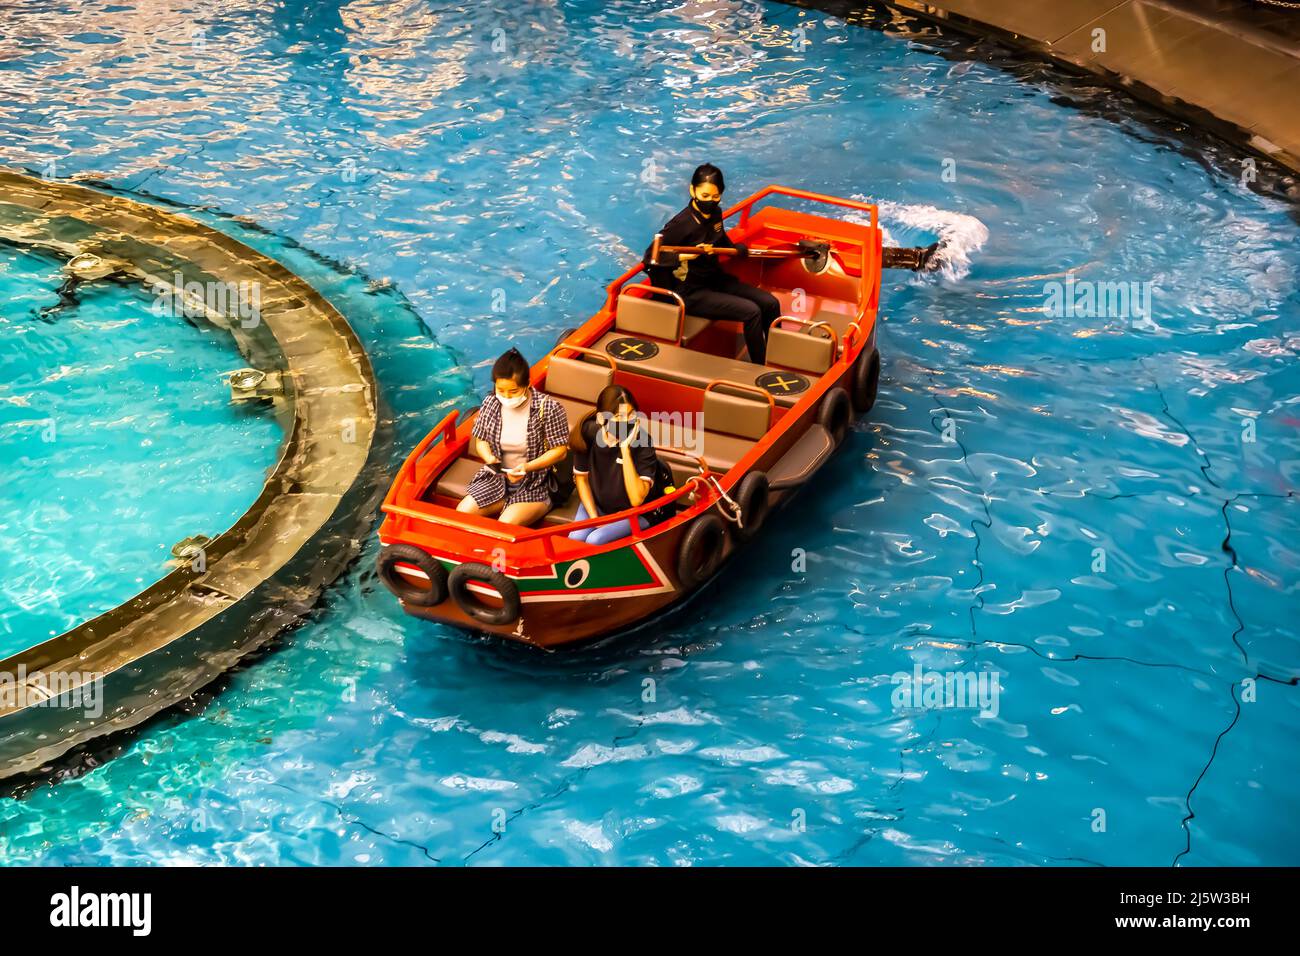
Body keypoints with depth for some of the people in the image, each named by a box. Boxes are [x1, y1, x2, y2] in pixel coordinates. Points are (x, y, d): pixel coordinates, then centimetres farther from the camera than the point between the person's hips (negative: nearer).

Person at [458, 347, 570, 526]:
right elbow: (481, 440, 11)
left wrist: (527, 467, -23)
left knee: (506, 525, -29)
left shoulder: (548, 408, -16)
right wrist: (489, 458, -12)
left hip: (535, 484, -5)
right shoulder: (490, 404, -1)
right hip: (497, 478, 5)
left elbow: (560, 451, -11)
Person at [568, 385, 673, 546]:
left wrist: (625, 449, -37)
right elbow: (581, 477, 1)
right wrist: (593, 517, -7)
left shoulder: (642, 442, -27)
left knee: (594, 541, -25)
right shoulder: (588, 432, -17)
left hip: (635, 512, -3)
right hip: (596, 504, 3)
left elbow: (636, 499, -34)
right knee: (575, 538, -20)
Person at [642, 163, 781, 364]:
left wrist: (741, 250, 8)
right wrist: (685, 256, -32)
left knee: (770, 303, -3)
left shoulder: (715, 213, 2)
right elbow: (650, 258, -23)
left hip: (715, 279, 8)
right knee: (751, 312, -21)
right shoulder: (681, 224, -22)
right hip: (691, 292, -8)